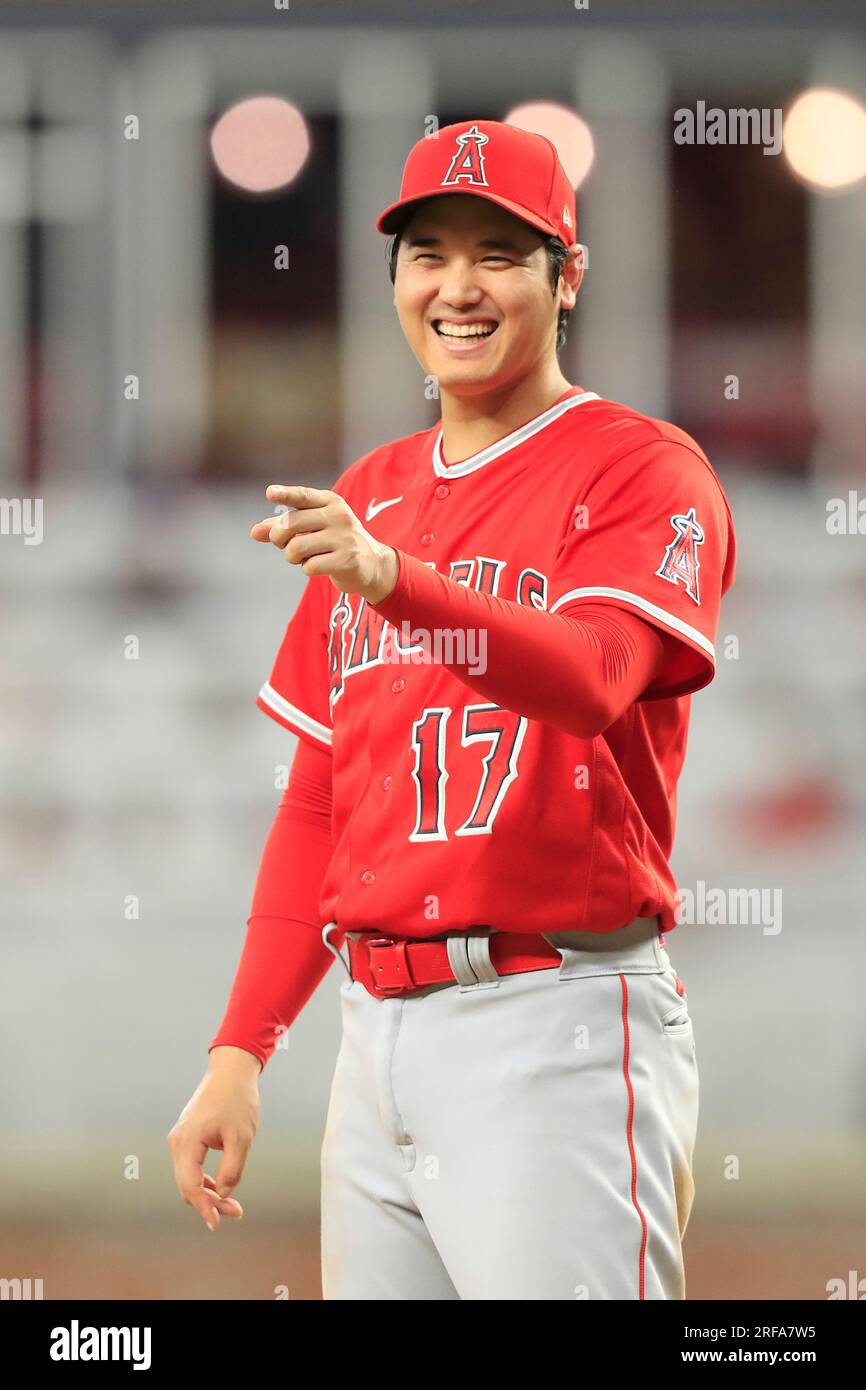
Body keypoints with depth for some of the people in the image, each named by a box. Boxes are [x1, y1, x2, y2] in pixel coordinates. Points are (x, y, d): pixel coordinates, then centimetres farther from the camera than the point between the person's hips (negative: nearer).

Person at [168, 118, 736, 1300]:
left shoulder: (643, 468, -2)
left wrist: (392, 579, -37)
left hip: (556, 1025, -6)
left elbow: (593, 679, -22)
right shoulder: (367, 499, 18)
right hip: (380, 1025, 6)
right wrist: (240, 1050, 10)